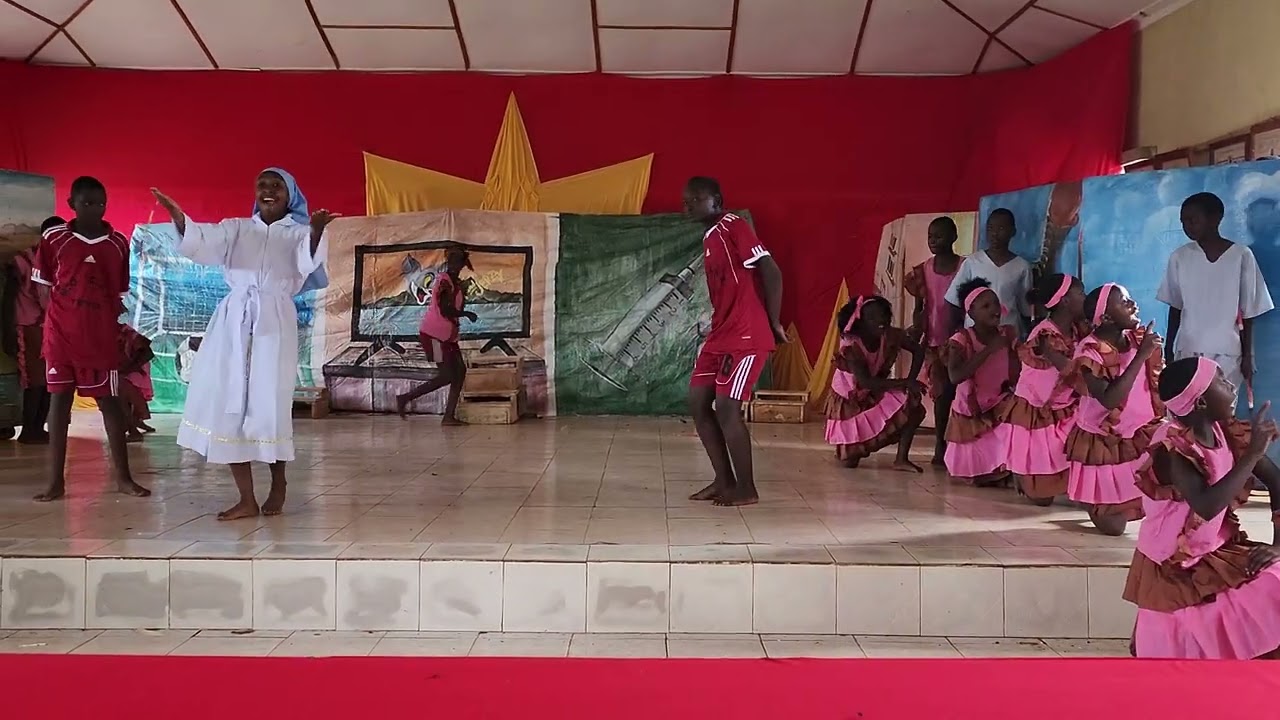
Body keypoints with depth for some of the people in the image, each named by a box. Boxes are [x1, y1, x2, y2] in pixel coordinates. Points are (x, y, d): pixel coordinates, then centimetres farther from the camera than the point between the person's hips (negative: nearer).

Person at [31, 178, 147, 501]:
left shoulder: (118, 243, 3)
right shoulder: (54, 238, -2)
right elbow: (43, 287, 6)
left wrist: (118, 327, 4)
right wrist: (61, 315, -2)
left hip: (102, 336, 1)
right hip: (61, 334, -1)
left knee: (110, 401, 5)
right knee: (59, 399, 4)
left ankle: (122, 476, 12)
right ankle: (56, 480, 8)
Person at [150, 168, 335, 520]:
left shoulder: (297, 233, 7)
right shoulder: (236, 228, 13)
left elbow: (310, 261, -15)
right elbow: (201, 240, -4)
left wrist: (317, 232, -35)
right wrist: (178, 216, -23)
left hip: (274, 323, -2)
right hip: (233, 322, 3)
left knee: (269, 405, -3)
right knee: (227, 405, -2)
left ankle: (277, 485, 20)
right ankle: (247, 499, 4)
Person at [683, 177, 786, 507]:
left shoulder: (735, 227, -10)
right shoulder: (709, 239, 18)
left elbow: (771, 272, -14)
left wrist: (774, 323, -11)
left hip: (746, 337, -9)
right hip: (720, 335, 9)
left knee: (727, 407, -10)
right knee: (698, 402, 6)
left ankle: (747, 489, 2)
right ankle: (724, 480, 15)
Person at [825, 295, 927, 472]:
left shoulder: (890, 336, -17)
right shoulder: (851, 346, -31)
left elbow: (918, 350, -3)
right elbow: (866, 382, -38)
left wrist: (911, 380, -18)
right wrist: (905, 382, -38)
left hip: (877, 394, 5)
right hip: (850, 400, -4)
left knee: (914, 407, -22)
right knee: (850, 462, -6)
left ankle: (901, 459, -10)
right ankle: (846, 448, 32)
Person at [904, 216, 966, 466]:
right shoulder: (923, 270, 6)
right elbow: (920, 306, 8)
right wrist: (916, 328, -9)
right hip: (934, 340, 3)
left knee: (959, 390, -3)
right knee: (942, 392, 4)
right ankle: (940, 446, 9)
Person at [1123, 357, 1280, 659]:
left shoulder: (1225, 432, -4)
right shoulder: (1171, 448, -24)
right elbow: (1206, 506, -39)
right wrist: (1252, 453, -33)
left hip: (1221, 550, 7)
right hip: (1176, 570, -7)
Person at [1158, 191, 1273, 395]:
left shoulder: (1241, 256, -5)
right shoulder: (1179, 257, 1)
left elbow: (1248, 313, -1)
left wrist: (1247, 356, 0)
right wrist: (1168, 350, 10)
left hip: (1227, 354, -2)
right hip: (1187, 351, 2)